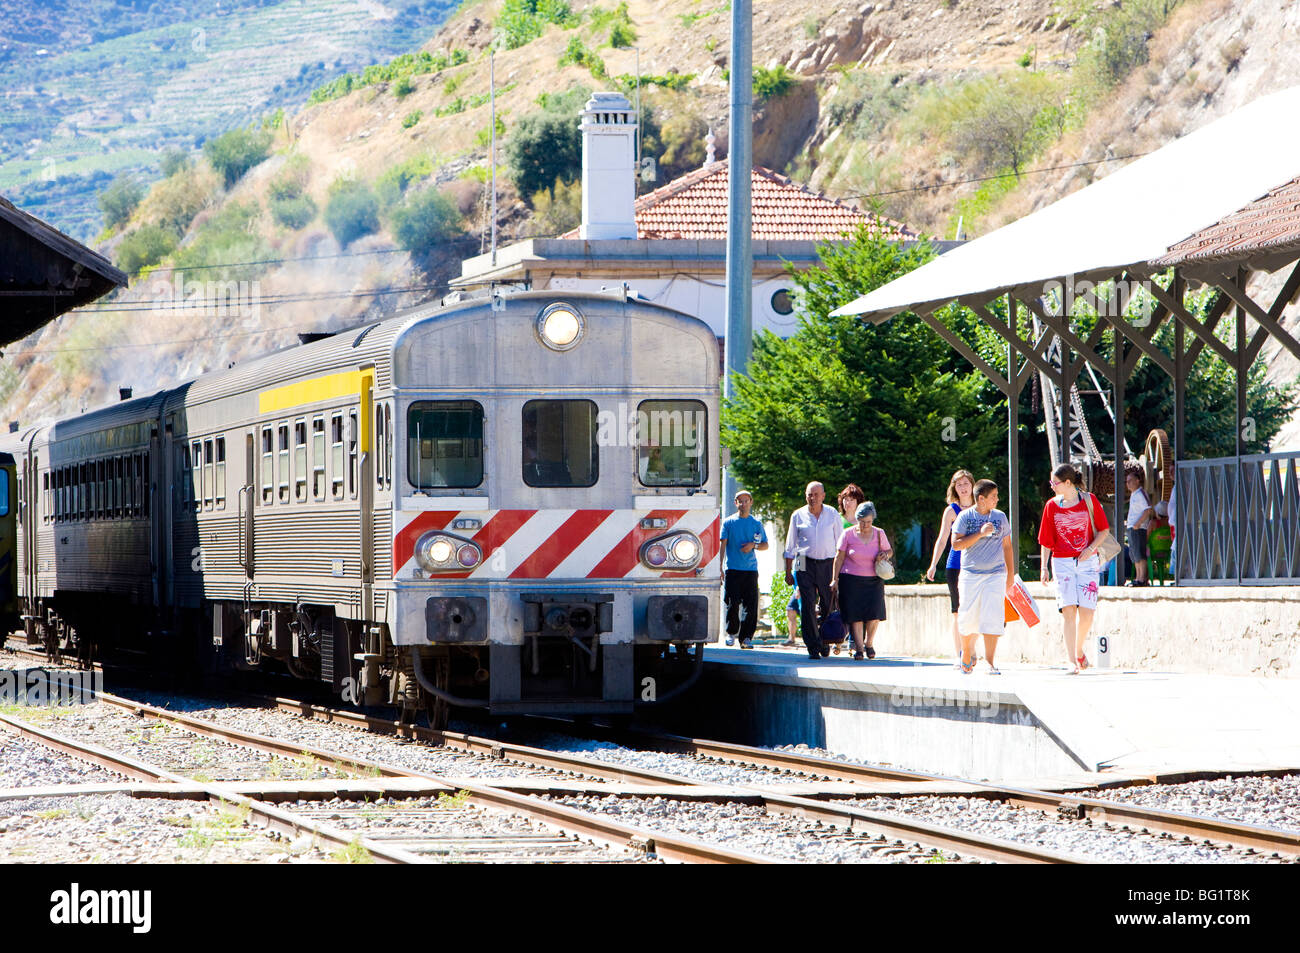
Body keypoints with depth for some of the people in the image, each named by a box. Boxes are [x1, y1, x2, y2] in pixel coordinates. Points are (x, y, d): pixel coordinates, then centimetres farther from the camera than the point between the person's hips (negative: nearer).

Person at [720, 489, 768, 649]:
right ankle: (731, 632, 10)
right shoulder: (728, 522, 6)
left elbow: (765, 545, 15)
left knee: (751, 605, -4)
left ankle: (746, 637, 2)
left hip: (750, 569, 2)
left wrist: (753, 545, -7)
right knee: (732, 604, -7)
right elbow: (722, 545, 2)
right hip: (732, 568, -2)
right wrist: (720, 568, -5)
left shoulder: (756, 524, 11)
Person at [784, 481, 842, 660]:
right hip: (805, 564, -1)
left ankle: (824, 641, 25)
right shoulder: (798, 516, 6)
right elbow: (790, 546, 11)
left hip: (827, 564, 1)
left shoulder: (832, 514, 7)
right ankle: (812, 647, -9)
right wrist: (788, 571, 7)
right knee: (807, 606, -10)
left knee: (827, 605, 4)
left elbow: (840, 543, 10)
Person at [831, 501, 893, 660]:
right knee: (855, 614, -7)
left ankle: (869, 644, 13)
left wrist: (885, 555, -10)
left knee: (874, 614, -9)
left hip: (873, 580, 1)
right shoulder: (848, 534, -1)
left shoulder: (879, 534, 4)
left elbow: (889, 551, 15)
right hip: (851, 580, -1)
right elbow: (839, 558, 2)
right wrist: (835, 580, -2)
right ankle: (858, 648, 0)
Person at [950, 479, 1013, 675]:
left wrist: (1011, 572, 15)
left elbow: (1007, 545, 17)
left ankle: (989, 662, -7)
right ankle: (966, 653, 28)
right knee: (967, 617, 3)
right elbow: (956, 544, -10)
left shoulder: (1000, 517, 8)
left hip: (995, 574, 1)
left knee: (992, 618, -9)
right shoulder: (965, 517, -2)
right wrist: (980, 533, -17)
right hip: (970, 574, -1)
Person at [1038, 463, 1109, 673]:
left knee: (1086, 612, -5)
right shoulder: (1051, 506, 5)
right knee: (1068, 610, -11)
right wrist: (1044, 567, 3)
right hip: (1062, 563, 0)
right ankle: (1072, 662, -11)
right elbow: (1046, 541, 8)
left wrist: (1090, 548, -11)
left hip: (1088, 562, 0)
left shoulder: (1089, 501, 1)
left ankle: (1079, 650, 22)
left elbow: (1103, 530, 5)